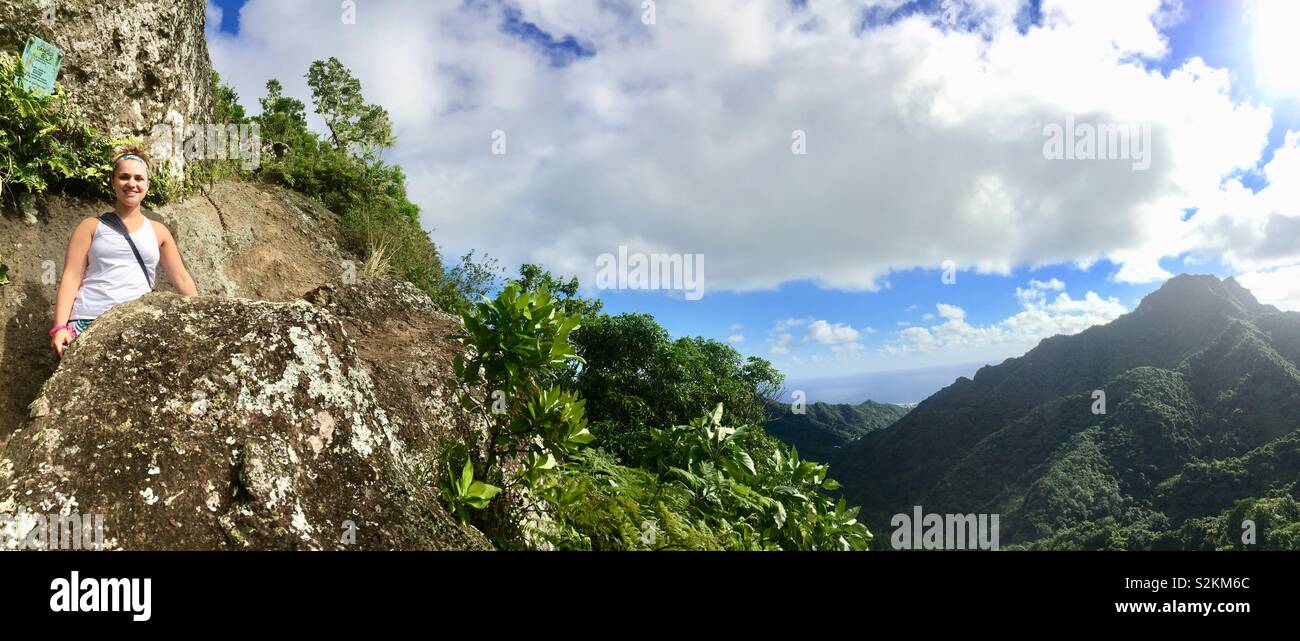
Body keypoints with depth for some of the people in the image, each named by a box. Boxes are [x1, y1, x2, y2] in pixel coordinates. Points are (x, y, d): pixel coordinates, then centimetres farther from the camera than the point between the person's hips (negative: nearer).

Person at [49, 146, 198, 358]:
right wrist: (60, 327, -7)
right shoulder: (92, 227, 12)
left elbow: (182, 279, 18)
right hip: (88, 322, -1)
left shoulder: (158, 232, 17)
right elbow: (71, 278, 4)